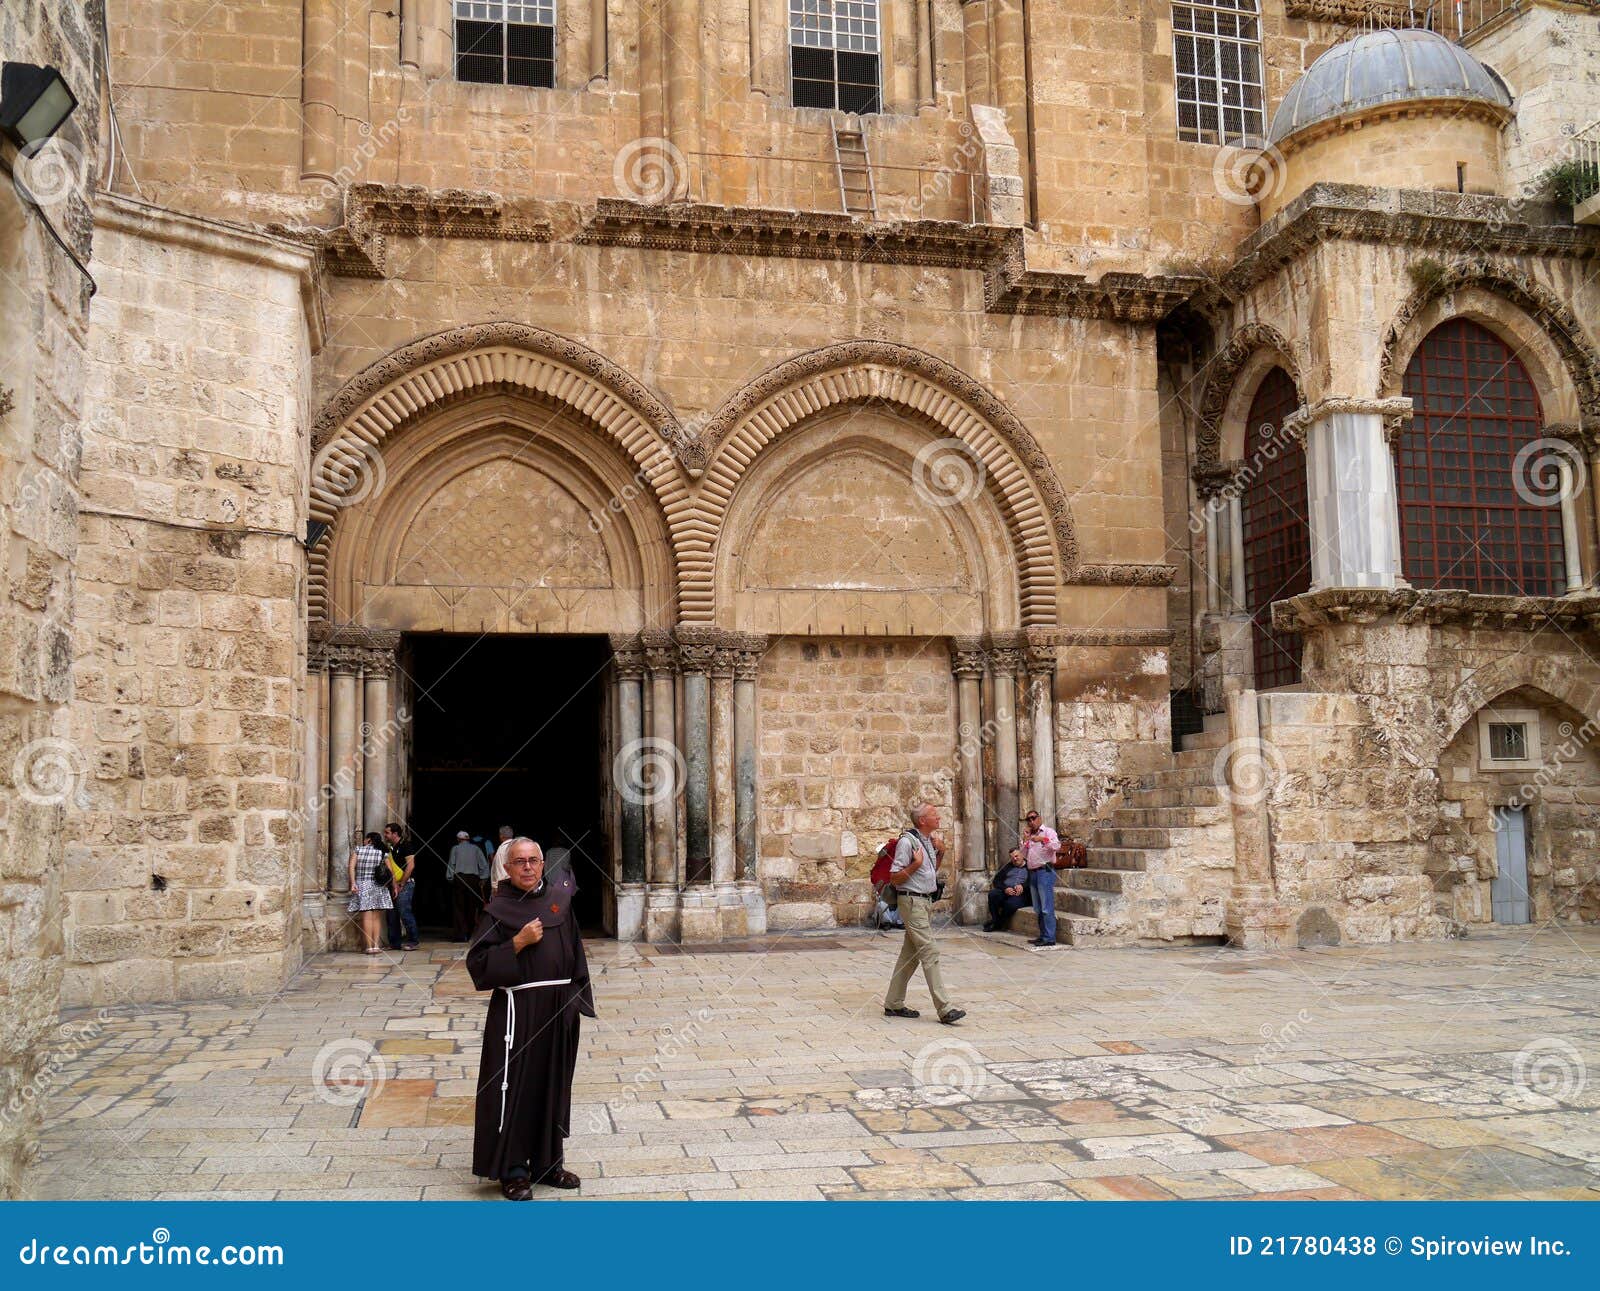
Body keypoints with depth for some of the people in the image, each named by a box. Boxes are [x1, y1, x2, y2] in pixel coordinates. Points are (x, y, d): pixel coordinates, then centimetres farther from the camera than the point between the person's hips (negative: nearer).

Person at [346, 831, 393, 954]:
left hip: (361, 886, 0)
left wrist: (353, 883, -8)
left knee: (367, 917, -3)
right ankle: (375, 945, 0)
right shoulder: (382, 853, 4)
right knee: (376, 917, 5)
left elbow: (352, 867, -6)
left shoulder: (358, 849, 4)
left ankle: (369, 946, -5)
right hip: (378, 887, 1)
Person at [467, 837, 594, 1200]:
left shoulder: (559, 899, 7)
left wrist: (577, 996, 9)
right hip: (517, 1009, -5)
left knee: (553, 1085, 12)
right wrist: (518, 943, -19)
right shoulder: (498, 909, -5)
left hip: (558, 1008, 5)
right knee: (515, 1086, -1)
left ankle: (548, 1162, 24)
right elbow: (477, 961, -11)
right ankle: (512, 1170, 10)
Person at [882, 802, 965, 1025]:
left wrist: (940, 853, 9)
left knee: (910, 954, 12)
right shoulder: (907, 841, -15)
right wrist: (915, 864, -25)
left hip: (926, 900, 9)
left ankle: (893, 1004, 20)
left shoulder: (929, 840, 12)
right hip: (912, 901, -9)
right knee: (930, 953, -12)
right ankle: (944, 1009, -13)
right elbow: (895, 878, -15)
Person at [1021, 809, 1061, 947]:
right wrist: (1025, 840, 4)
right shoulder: (1030, 836, 21)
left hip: (1045, 872, -8)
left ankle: (1049, 938, -11)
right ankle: (1043, 935, 15)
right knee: (1038, 909, 10)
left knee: (1047, 908, -10)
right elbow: (1024, 855, 15)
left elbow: (1057, 846, -18)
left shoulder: (1048, 831, -1)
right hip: (1032, 873, 8)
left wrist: (1043, 840, -30)